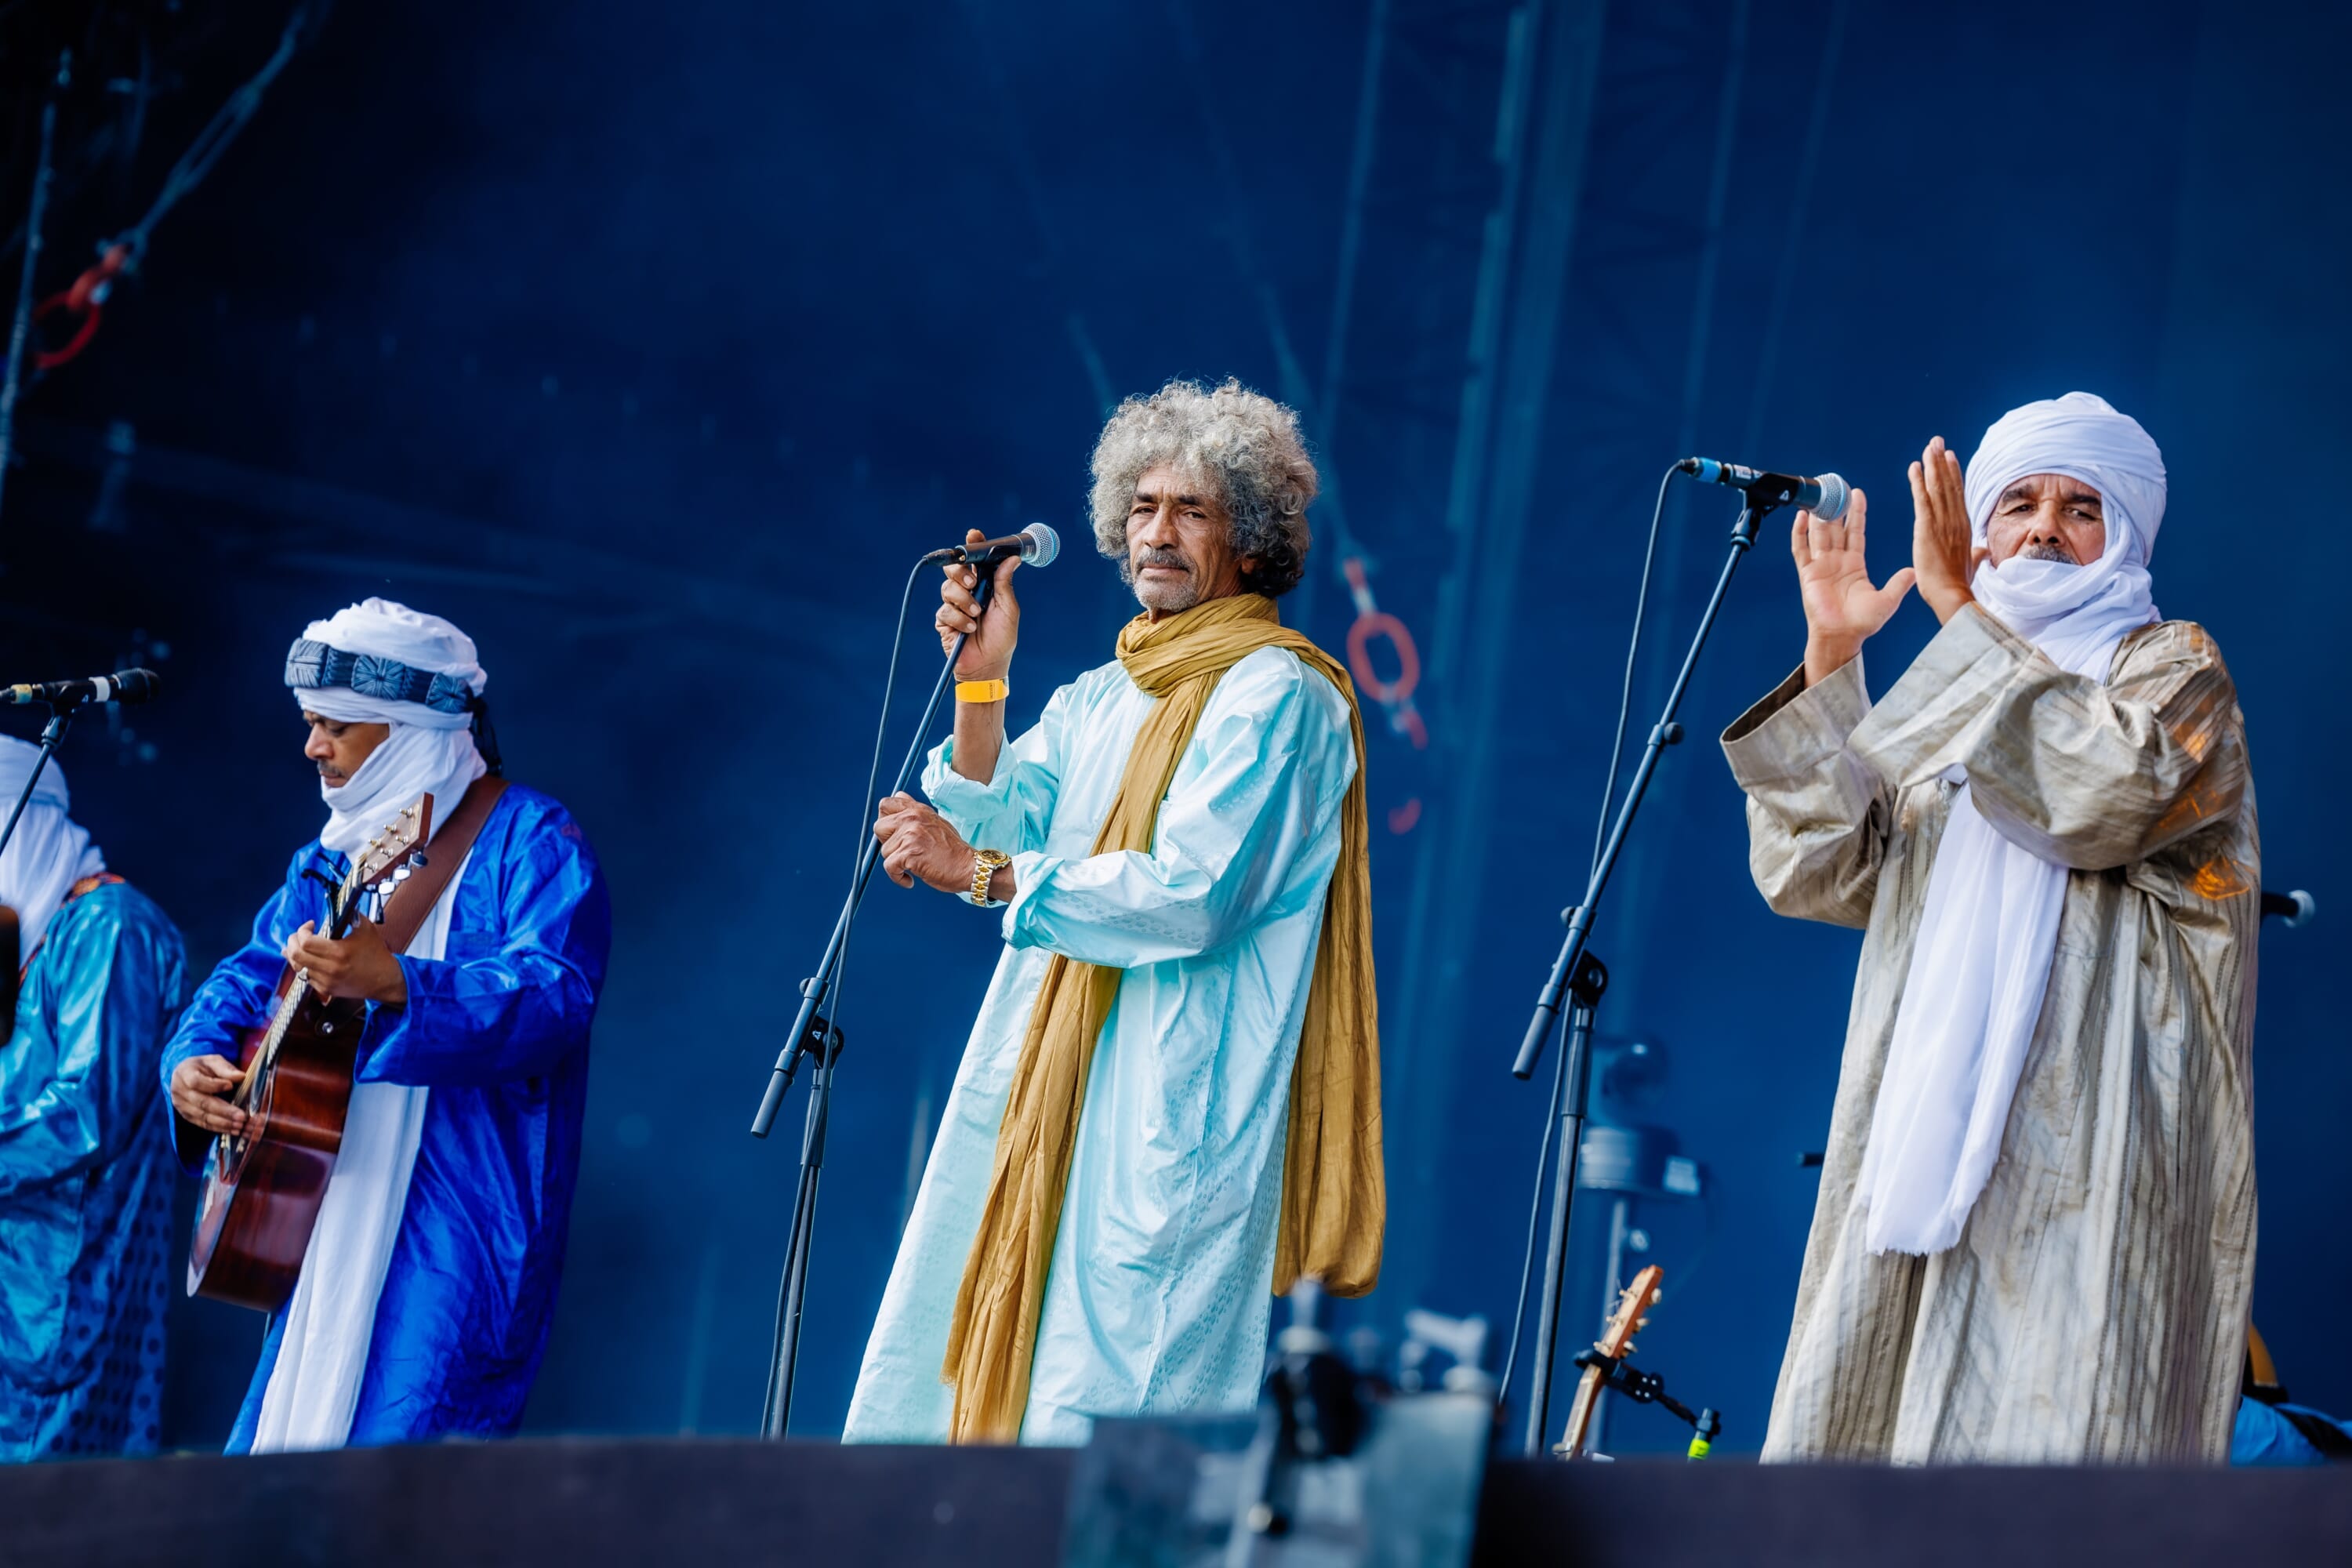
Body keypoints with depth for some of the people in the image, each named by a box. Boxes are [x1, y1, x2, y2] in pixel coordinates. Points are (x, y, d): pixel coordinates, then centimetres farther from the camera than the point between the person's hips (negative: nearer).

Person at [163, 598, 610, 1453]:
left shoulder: (527, 837, -6)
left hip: (457, 1219, -8)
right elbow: (245, 978, 21)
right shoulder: (329, 861, 18)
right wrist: (192, 1060, -2)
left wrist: (395, 982, -36)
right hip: (332, 1218, 8)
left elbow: (557, 996, -21)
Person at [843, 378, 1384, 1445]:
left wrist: (978, 873, -18)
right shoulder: (1100, 696, 19)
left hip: (1176, 1108, -8)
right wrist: (979, 682, -2)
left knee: (1110, 1399, -12)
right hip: (1051, 1087, 8)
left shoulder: (1277, 696, -6)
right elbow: (1000, 827, 9)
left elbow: (1190, 897, -17)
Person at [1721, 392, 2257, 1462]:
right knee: (1868, 1418, -1)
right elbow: (1815, 873, 10)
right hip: (1927, 1148, 6)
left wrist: (1961, 614, -11)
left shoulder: (2173, 670, 6)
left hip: (2088, 1161, -6)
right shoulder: (1949, 710, 22)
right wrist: (1829, 660, 2)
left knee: (2042, 1428, -15)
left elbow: (2103, 793, -17)